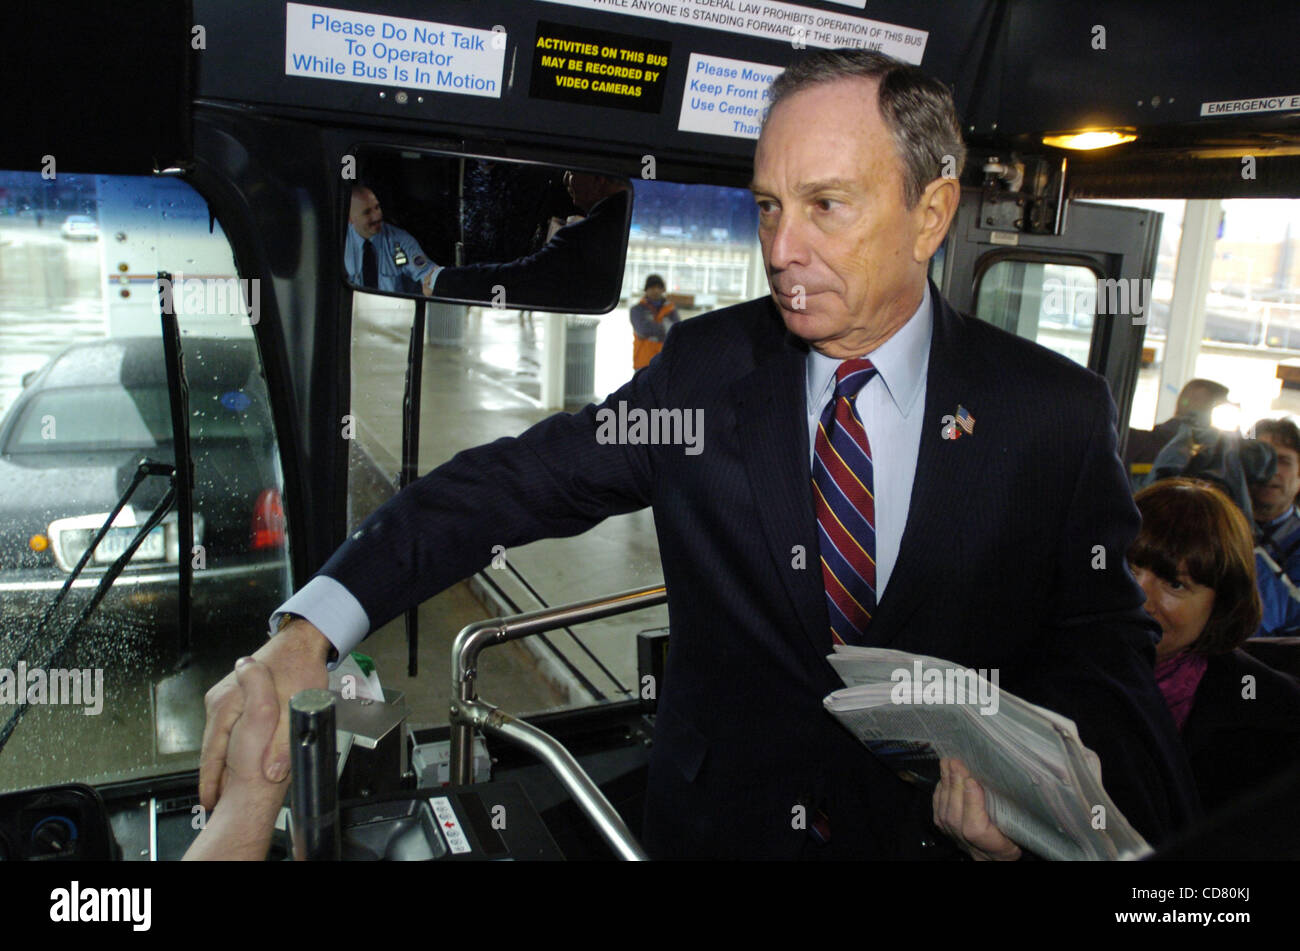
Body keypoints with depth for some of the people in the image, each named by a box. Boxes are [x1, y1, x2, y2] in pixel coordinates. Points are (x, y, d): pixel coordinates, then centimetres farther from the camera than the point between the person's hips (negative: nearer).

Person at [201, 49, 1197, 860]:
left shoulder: (1057, 411, -12)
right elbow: (511, 483, -13)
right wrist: (309, 630, -23)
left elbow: (1100, 639, -7)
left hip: (939, 829, 0)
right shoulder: (706, 367, -10)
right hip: (722, 821, 1)